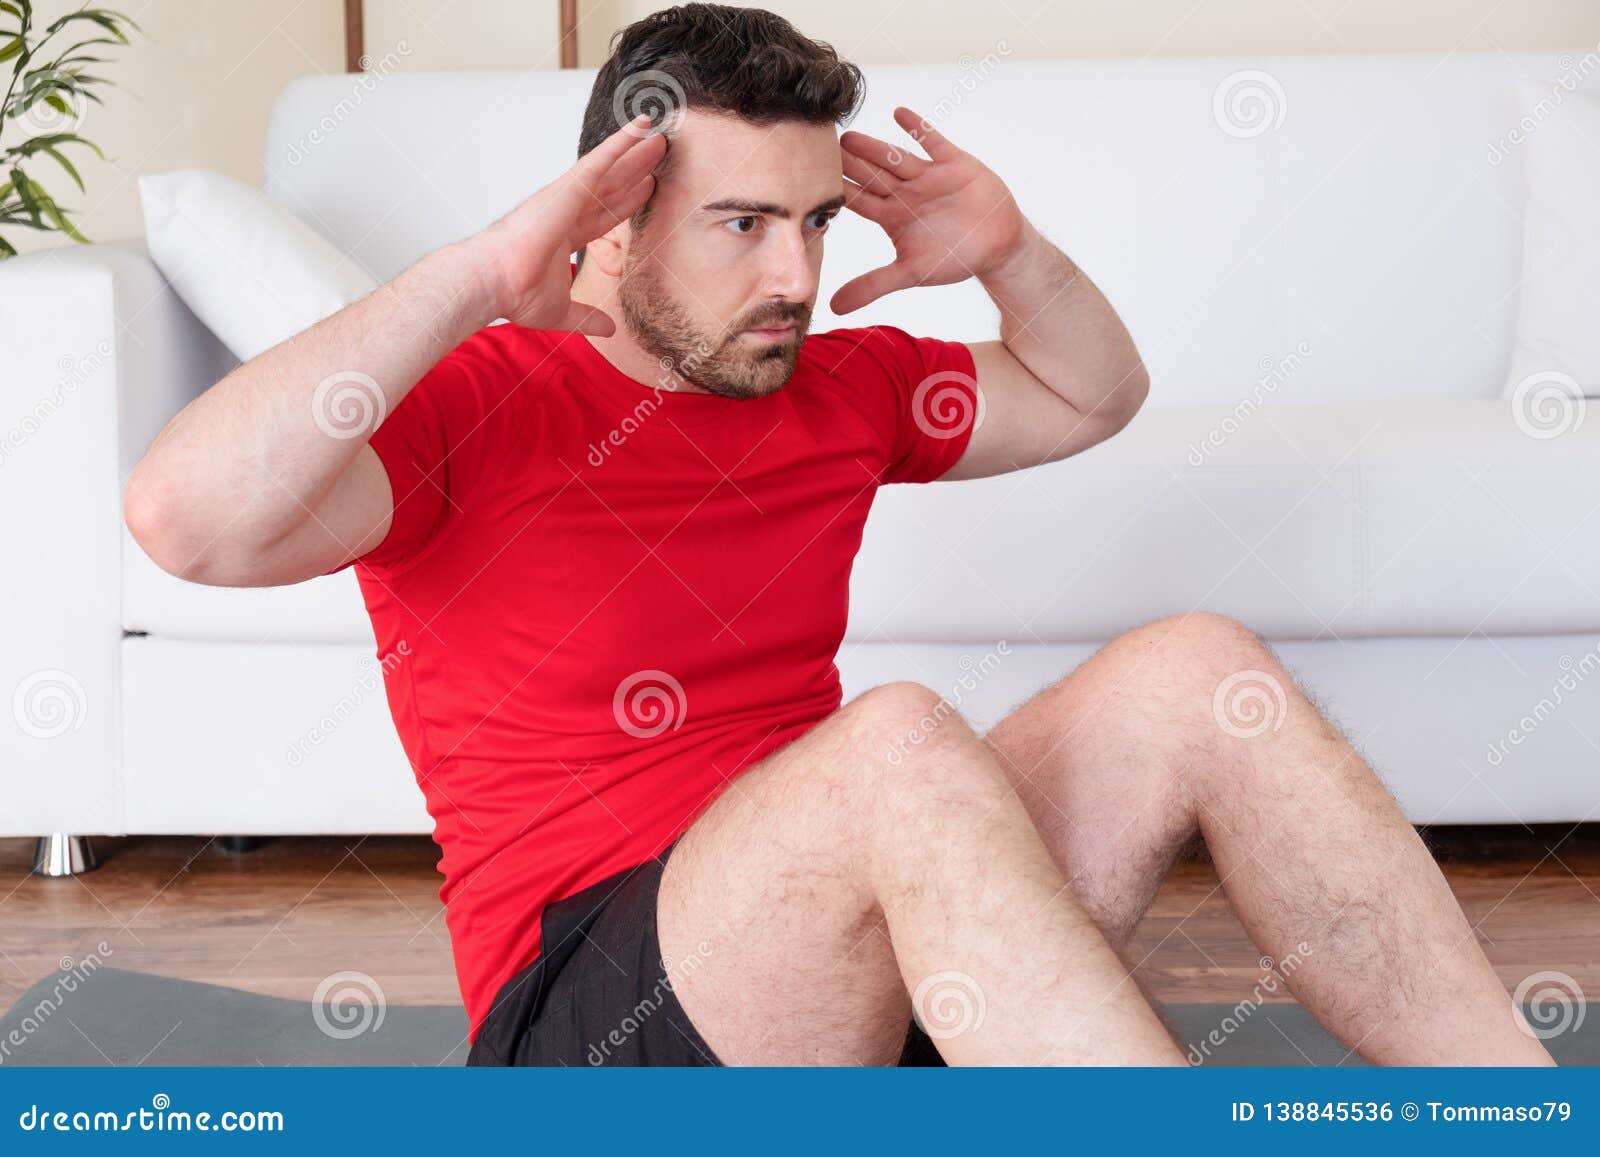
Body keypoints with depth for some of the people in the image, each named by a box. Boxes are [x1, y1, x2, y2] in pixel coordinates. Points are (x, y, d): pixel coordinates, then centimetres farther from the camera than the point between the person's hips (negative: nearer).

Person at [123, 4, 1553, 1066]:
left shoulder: (834, 381, 15)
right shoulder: (471, 407, -6)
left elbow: (1090, 399, 32)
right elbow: (183, 518, -26)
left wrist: (1013, 256, 11)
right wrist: (477, 277, -23)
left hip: (880, 974, 7)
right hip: (594, 1001, -7)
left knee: (1194, 668, -12)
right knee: (899, 738, -36)